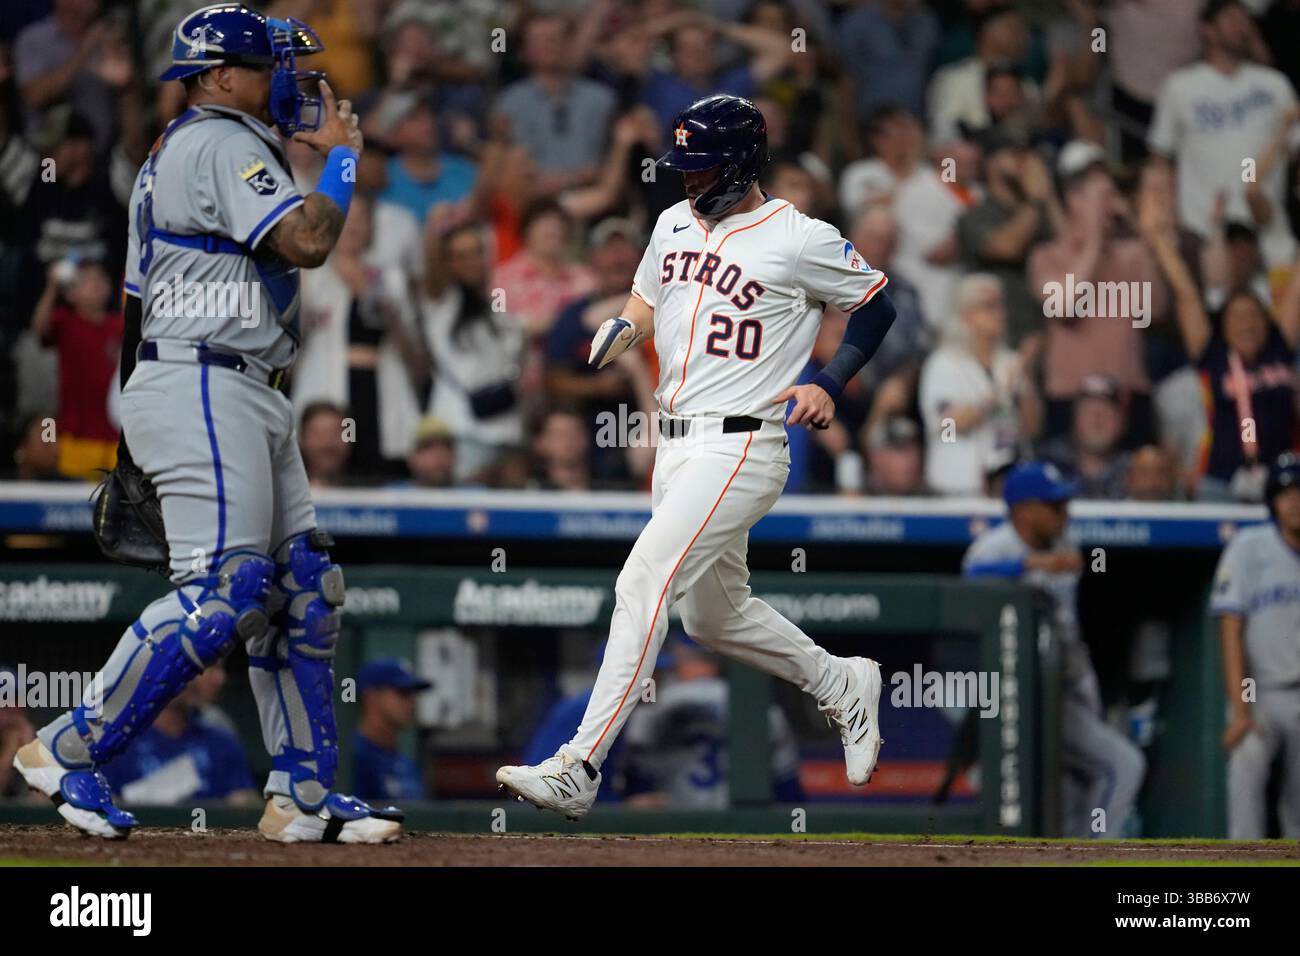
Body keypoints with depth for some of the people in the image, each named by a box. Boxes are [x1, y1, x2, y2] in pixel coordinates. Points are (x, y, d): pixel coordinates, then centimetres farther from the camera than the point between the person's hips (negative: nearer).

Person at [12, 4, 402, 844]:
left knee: (304, 587, 7)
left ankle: (304, 795, 7)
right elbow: (306, 242, -20)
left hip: (249, 398, 11)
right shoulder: (220, 145, -10)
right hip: (203, 389, -11)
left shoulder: (180, 150, 22)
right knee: (222, 592, -16)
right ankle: (69, 751, -10)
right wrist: (342, 154, -5)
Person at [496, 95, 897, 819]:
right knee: (714, 616, 18)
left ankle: (579, 768, -23)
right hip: (675, 446, 9)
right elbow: (647, 299, 26)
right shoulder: (675, 224, 11)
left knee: (645, 585, -20)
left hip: (742, 448, -9)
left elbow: (878, 304, 1)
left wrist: (830, 386, -9)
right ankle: (845, 686, 40)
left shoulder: (800, 240, -9)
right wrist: (620, 331, 3)